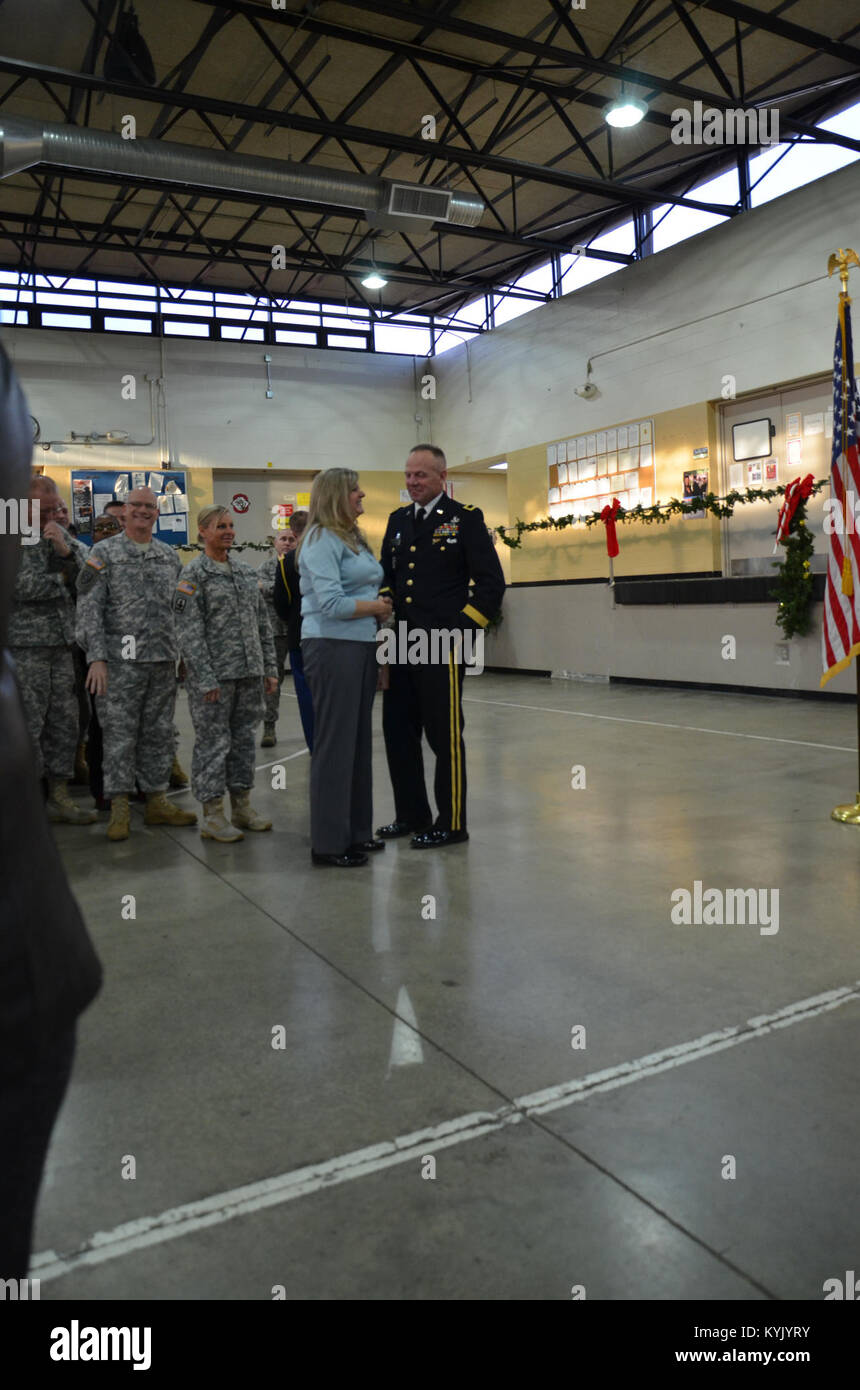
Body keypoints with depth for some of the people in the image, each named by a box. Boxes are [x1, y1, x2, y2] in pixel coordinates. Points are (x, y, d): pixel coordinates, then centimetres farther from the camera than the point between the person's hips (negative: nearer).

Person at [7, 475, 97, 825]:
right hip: (25, 646, -6)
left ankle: (59, 796, 19)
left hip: (61, 643, 7)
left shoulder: (58, 532, 13)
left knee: (65, 721, 9)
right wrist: (60, 579, -2)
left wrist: (65, 550, -10)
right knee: (28, 724, -3)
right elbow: (20, 586, -17)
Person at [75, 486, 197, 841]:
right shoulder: (104, 552, 0)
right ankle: (119, 809, 6)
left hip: (164, 661, 4)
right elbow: (88, 608, -5)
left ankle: (156, 801, 19)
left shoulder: (170, 556, 13)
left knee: (158, 733, 9)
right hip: (121, 661, -4)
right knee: (119, 735, -1)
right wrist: (96, 657, -13)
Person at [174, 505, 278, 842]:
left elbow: (262, 623, 15)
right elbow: (189, 632, -11)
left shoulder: (246, 571, 13)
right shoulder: (193, 574, -5)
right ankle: (212, 816, 7)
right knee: (213, 742, -1)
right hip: (215, 674, -6)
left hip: (249, 673, 6)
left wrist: (269, 668, 10)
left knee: (244, 738, 11)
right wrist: (205, 679, -16)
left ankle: (242, 807, 22)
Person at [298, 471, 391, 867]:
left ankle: (356, 830, 22)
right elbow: (332, 603, -20)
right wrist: (377, 607, -8)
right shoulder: (321, 540, -11)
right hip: (332, 646, -9)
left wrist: (381, 606, -1)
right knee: (335, 742, -4)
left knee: (359, 740, 12)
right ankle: (329, 842, 5)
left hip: (361, 645, 9)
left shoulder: (353, 537, 17)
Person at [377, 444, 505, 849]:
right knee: (398, 733, 12)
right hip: (400, 647, 7)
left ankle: (451, 824, 13)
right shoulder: (397, 520, 15)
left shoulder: (466, 518, -2)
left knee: (445, 737, 1)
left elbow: (491, 581, -5)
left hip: (442, 648, -6)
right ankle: (411, 816, 27)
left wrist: (461, 629, -10)